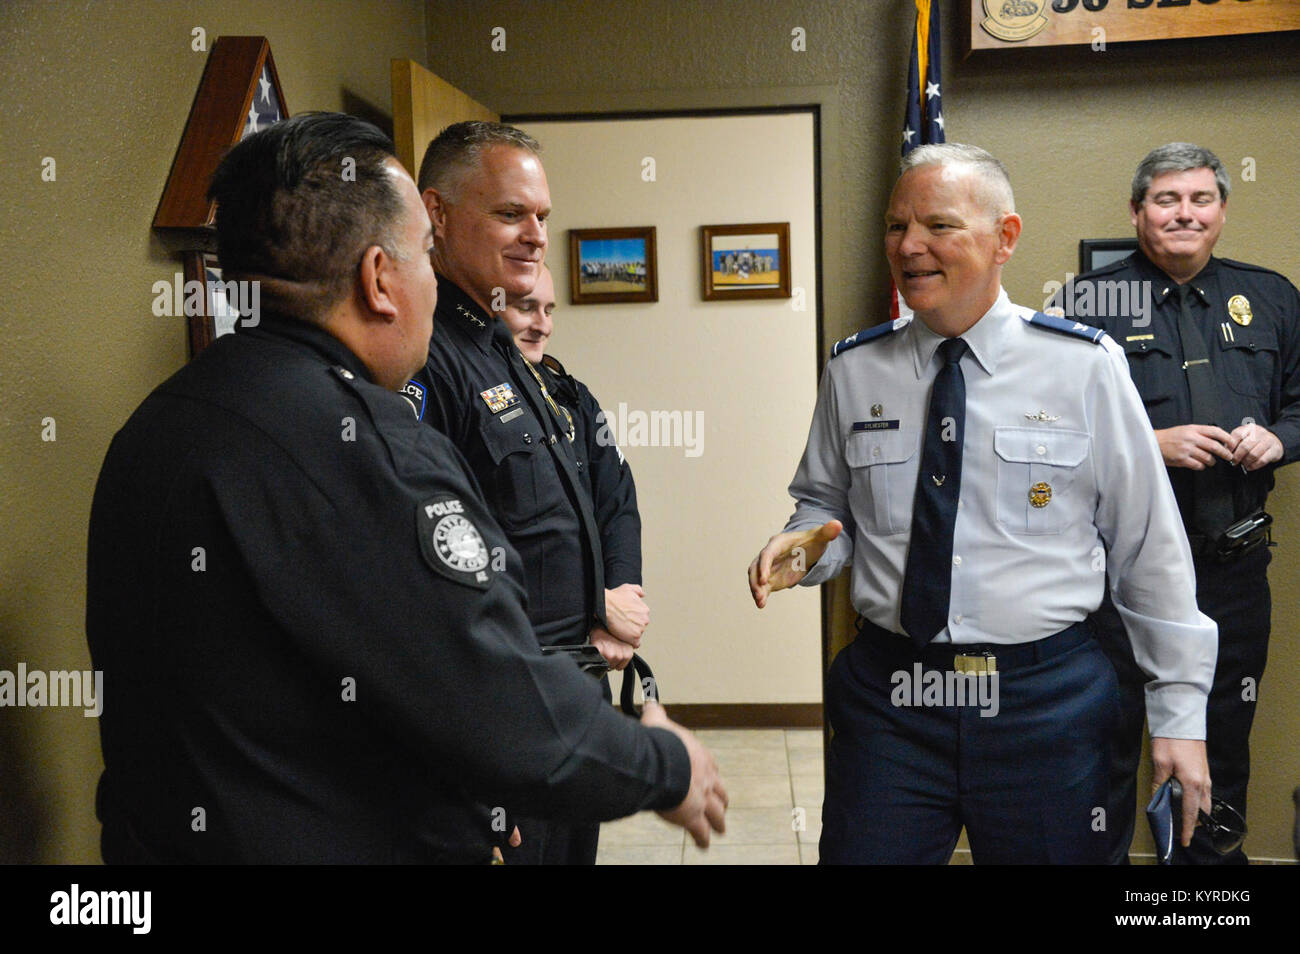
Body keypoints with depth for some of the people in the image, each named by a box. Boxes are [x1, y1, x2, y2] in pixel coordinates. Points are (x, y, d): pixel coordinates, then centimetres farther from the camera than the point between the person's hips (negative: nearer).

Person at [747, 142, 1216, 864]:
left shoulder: (1085, 366, -4)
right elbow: (825, 505, 14)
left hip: (1046, 702, -1)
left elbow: (1150, 548, 0)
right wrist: (806, 545, -10)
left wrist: (1180, 712, 1)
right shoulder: (854, 370, 1)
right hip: (887, 697, 1)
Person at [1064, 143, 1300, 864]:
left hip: (1234, 563, 4)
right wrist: (1150, 443, -18)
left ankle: (1213, 858, 36)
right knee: (1109, 737, 6)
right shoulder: (1089, 302, -2)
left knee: (1224, 739, 17)